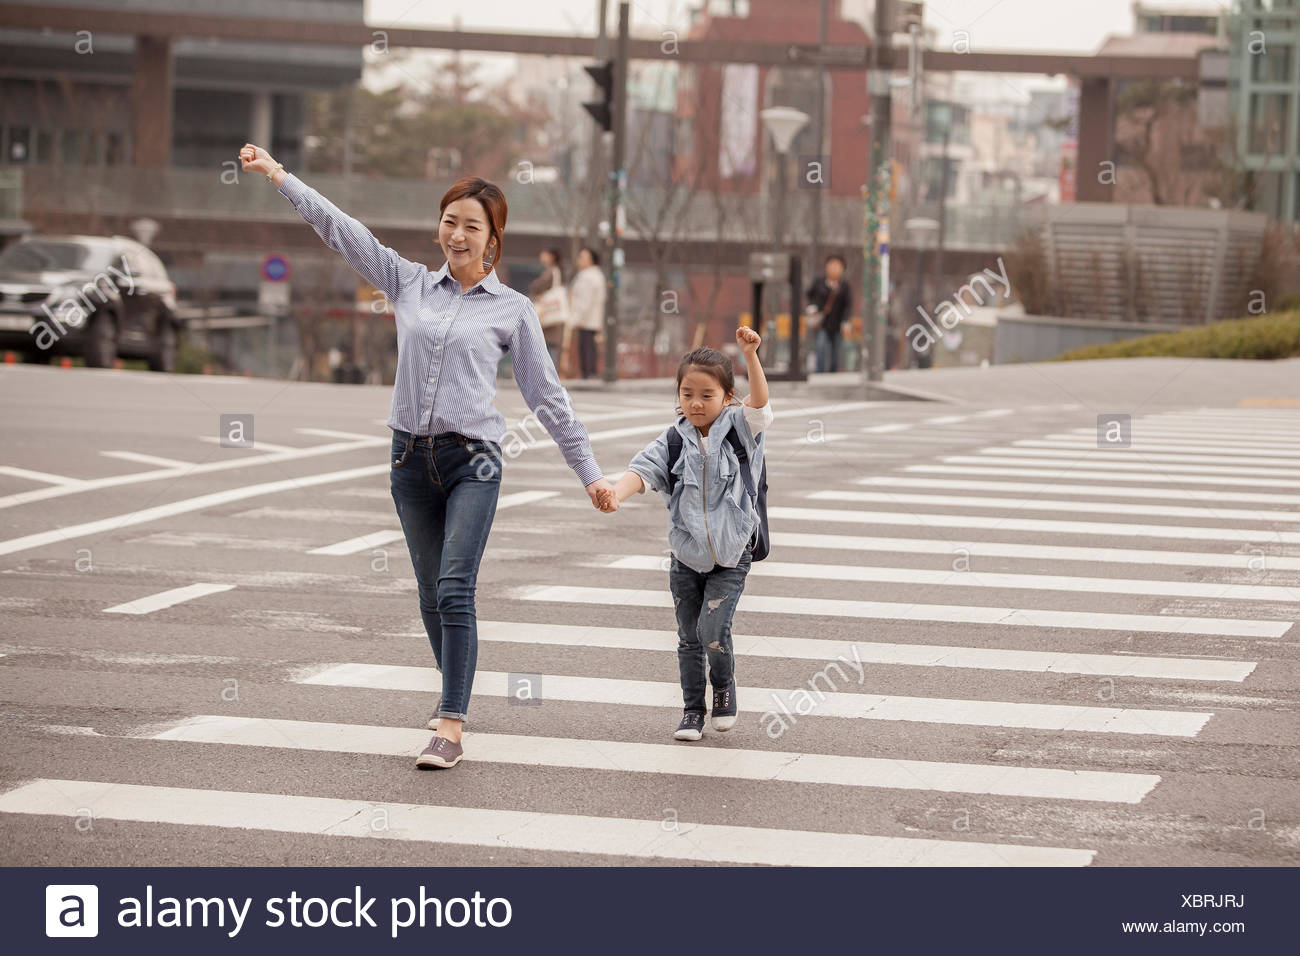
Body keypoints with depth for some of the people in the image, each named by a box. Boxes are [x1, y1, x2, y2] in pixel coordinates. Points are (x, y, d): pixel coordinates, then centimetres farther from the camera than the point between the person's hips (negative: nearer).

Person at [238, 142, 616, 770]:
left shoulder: (511, 309, 4)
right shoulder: (410, 284, 10)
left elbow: (546, 395, 7)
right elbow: (342, 231, 7)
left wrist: (588, 471, 6)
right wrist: (278, 175, 3)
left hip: (472, 461, -3)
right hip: (411, 458, 3)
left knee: (454, 590, -16)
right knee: (431, 596, 11)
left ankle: (450, 729, -18)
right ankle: (456, 694, 31)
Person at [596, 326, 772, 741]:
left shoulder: (739, 429, -4)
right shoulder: (673, 441, -1)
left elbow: (759, 403, -21)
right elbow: (643, 469, -13)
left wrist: (751, 355, -37)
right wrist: (616, 492, -35)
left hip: (730, 555, -3)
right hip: (686, 555, 3)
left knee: (713, 627, -15)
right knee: (689, 637, 8)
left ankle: (724, 688, 12)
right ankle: (693, 711, 22)